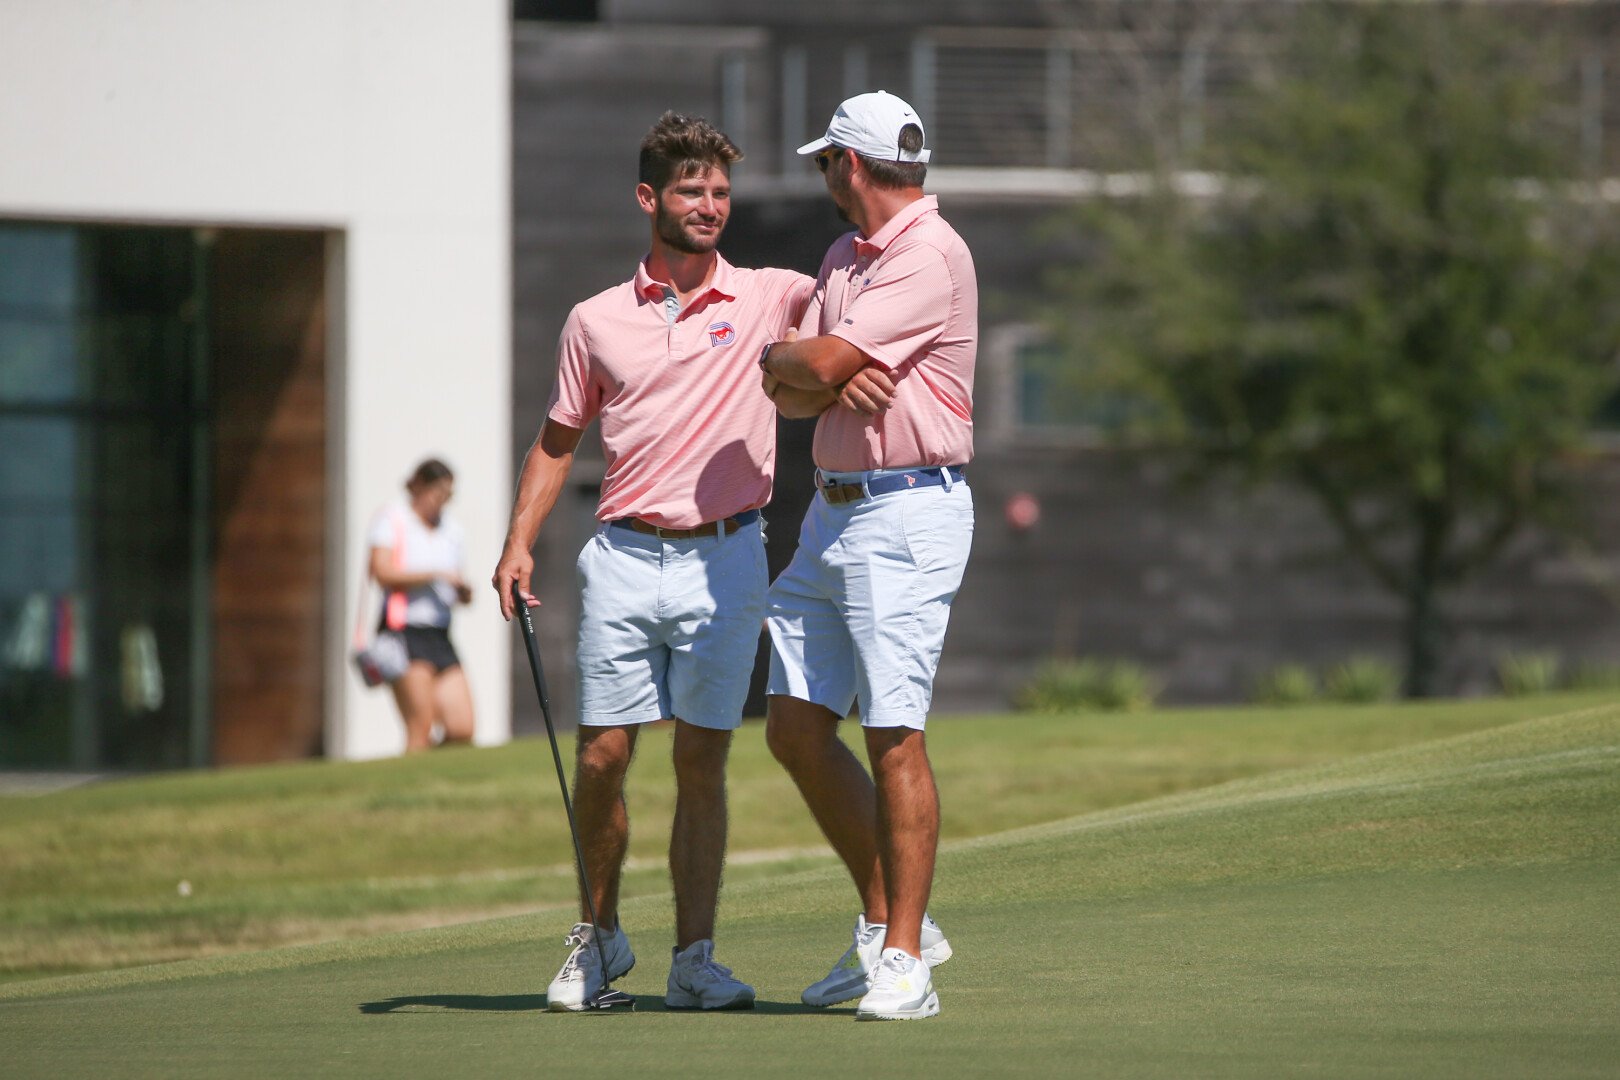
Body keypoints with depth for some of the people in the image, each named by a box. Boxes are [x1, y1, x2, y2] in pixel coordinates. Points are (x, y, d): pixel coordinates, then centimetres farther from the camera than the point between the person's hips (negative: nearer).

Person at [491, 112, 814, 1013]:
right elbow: (558, 440, 16)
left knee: (703, 764, -1)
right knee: (603, 757, -1)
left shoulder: (767, 299, 4)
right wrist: (520, 543, 6)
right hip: (625, 558, 1)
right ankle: (599, 935, 18)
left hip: (725, 559, -1)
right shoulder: (597, 321, 9)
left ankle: (694, 960, 3)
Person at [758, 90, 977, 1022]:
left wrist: (784, 358, 2)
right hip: (835, 511, 9)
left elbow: (823, 364, -18)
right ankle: (889, 923, 19)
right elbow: (788, 394, 11)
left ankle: (904, 963, -8)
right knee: (796, 727, 8)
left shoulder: (931, 256, -13)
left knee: (894, 734, -11)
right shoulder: (846, 258, 17)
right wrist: (816, 377, -11)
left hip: (908, 515, -9)